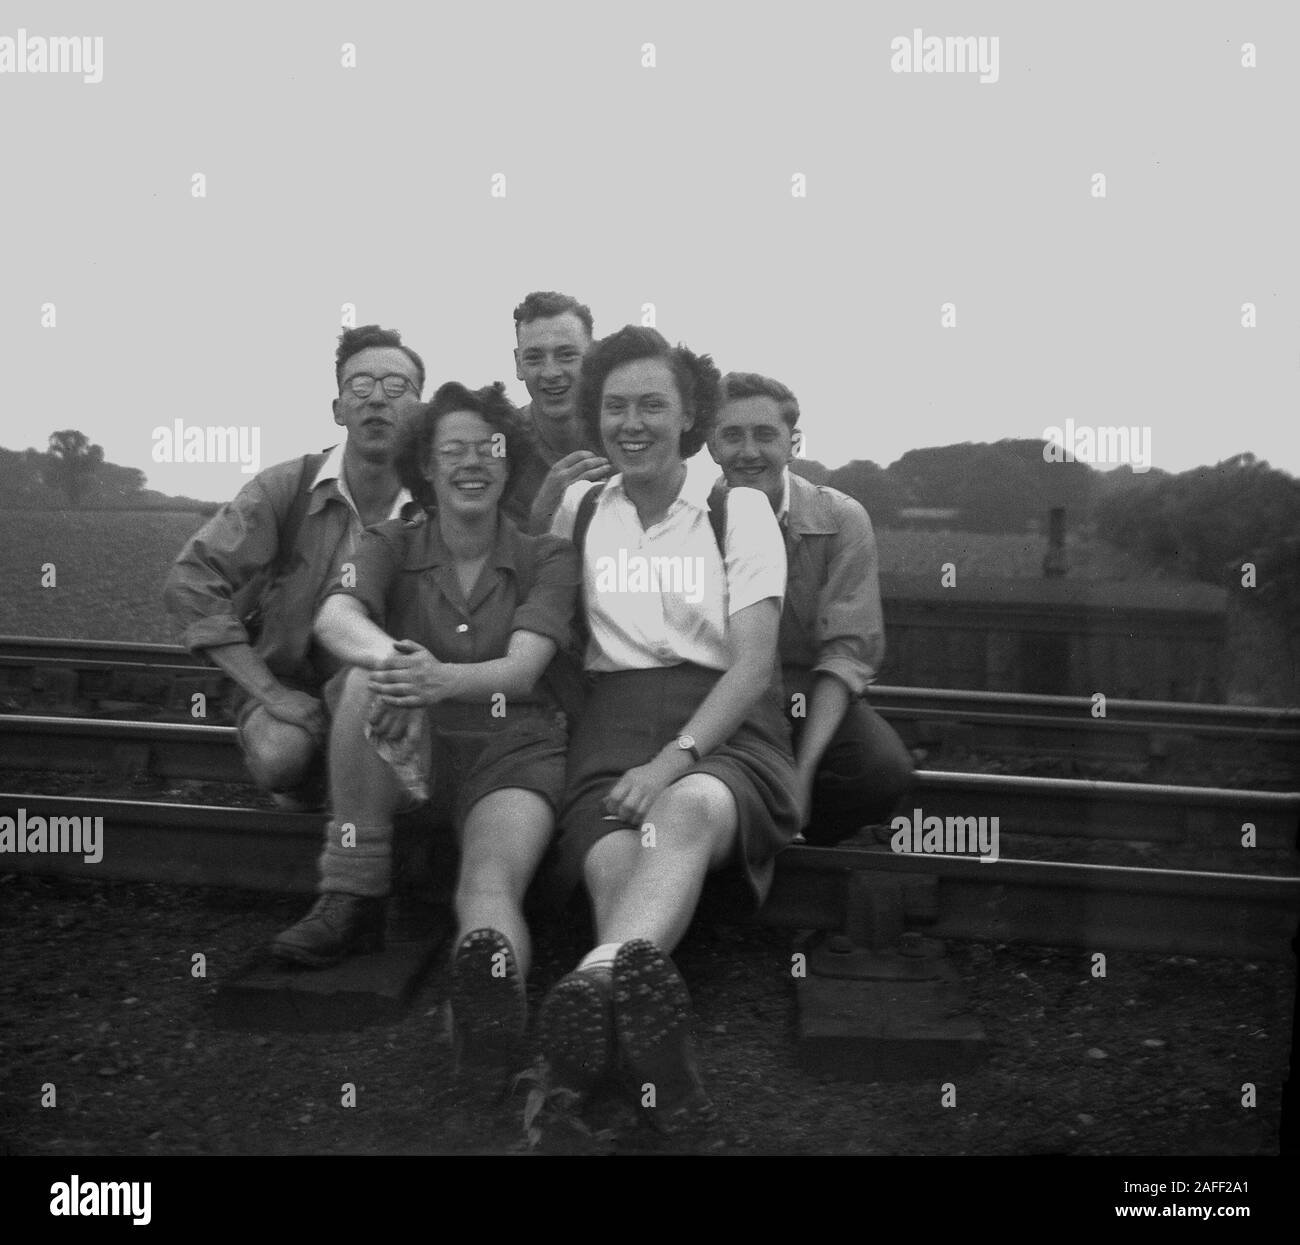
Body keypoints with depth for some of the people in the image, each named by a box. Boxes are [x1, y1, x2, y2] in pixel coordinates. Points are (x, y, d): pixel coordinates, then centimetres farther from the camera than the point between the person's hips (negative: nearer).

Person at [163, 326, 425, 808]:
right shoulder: (286, 487, -11)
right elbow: (189, 583, -14)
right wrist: (269, 692, -18)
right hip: (290, 683, -1)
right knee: (278, 757, -33)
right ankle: (302, 788, 6)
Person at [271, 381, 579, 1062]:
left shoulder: (546, 557, 3)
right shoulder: (391, 546, 7)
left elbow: (521, 671, -12)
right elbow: (334, 618, -15)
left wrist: (445, 679, -36)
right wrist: (390, 657, -41)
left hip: (513, 747, -2)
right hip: (408, 748, 2)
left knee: (490, 884, -32)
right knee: (372, 675, -30)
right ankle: (351, 899, -26)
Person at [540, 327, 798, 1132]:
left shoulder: (739, 510, 8)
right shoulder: (577, 508, 18)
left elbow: (754, 665, -3)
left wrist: (672, 761, -16)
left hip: (722, 728, -2)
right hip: (614, 721, 2)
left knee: (691, 806, -39)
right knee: (612, 864, -32)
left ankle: (599, 977, -67)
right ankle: (661, 1072, -57)